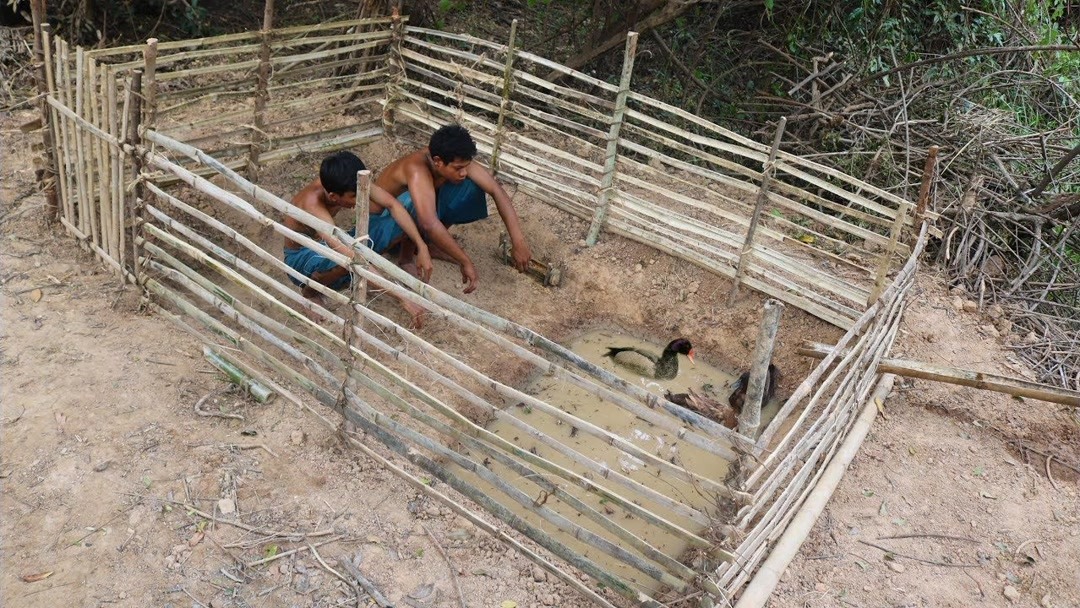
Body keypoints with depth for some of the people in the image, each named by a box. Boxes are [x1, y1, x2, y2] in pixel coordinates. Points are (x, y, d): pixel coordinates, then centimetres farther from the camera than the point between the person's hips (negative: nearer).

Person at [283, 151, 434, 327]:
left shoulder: (349, 184, -22)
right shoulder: (313, 206, -39)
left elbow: (392, 205, -12)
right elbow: (352, 259, -46)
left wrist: (421, 247, -23)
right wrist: (403, 298, -48)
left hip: (334, 243, 6)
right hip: (302, 258, -5)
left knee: (401, 223, -15)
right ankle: (310, 289, -10)